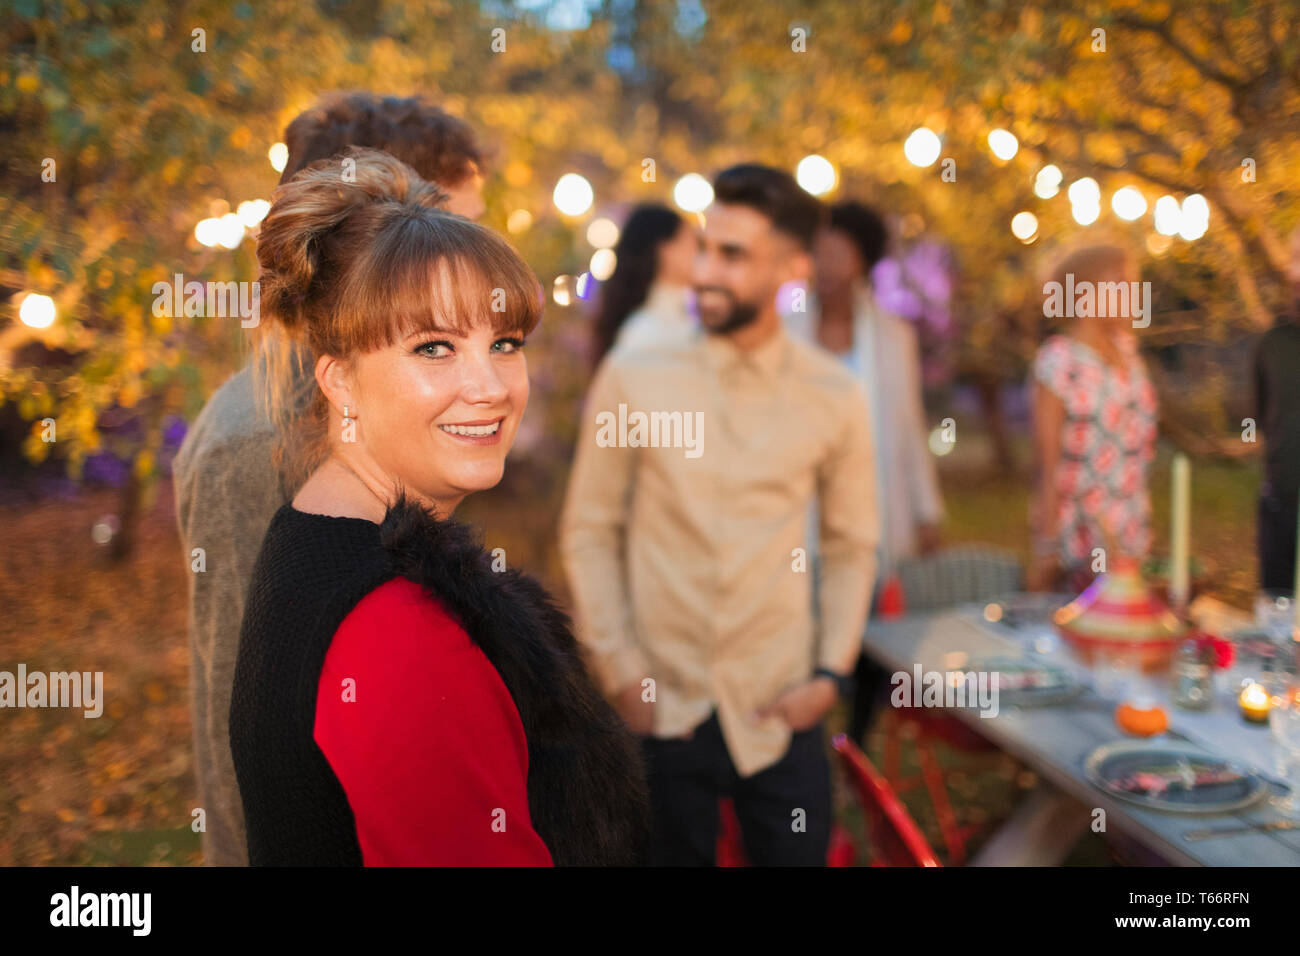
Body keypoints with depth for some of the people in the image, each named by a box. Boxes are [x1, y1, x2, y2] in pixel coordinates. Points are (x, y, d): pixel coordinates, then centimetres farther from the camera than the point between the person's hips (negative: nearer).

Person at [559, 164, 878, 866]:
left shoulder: (833, 397, -1)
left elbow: (851, 545, 8)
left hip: (778, 712, 1)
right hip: (660, 709, 0)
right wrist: (618, 670, -4)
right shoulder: (632, 378, -5)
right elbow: (589, 532, 0)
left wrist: (832, 672, 0)